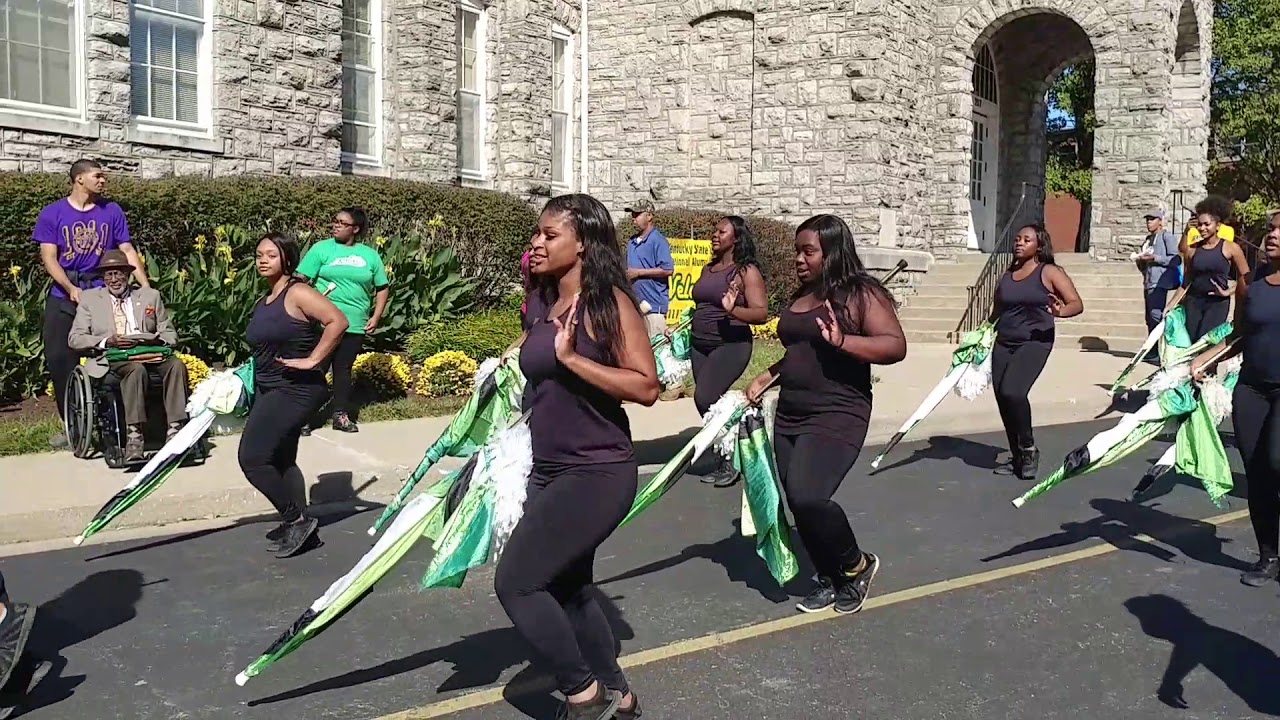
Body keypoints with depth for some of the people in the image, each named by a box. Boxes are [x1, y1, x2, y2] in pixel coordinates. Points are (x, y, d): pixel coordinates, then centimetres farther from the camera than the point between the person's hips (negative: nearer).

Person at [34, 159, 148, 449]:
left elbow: (128, 251, 3)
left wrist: (147, 288, -8)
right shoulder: (52, 214, 2)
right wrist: (71, 289, -18)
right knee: (60, 359, -2)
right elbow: (49, 257, -3)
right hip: (64, 297, 0)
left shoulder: (112, 211, 6)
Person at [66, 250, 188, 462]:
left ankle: (176, 429, -39)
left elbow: (170, 335, 17)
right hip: (110, 359, -2)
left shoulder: (150, 296, 22)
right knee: (136, 368, -38)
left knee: (176, 364, -32)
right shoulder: (89, 298, 18)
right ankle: (133, 435, -44)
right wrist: (107, 341, -10)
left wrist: (154, 340, -8)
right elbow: (74, 339, 9)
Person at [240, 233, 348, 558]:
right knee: (281, 460, 14)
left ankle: (296, 519, 0)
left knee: (252, 458, -12)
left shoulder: (297, 293, -13)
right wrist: (248, 379, 15)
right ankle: (299, 526, 23)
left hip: (294, 389, -10)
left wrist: (312, 361, -22)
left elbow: (338, 321, -24)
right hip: (269, 391, 10)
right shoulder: (263, 303, 14)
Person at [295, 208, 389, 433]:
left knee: (344, 368, 11)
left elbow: (383, 287, 13)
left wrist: (376, 316, 4)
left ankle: (341, 415, 20)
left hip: (355, 325, 2)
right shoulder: (322, 249, 1)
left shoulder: (370, 255, 7)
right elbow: (301, 280, -3)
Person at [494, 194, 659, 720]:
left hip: (598, 473, -9)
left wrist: (572, 357, -24)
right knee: (567, 588, 18)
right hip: (548, 471, 9)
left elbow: (646, 387, -20)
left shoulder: (609, 302, -14)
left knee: (515, 581, -9)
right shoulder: (540, 302, 9)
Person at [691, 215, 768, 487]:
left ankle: (732, 458, -2)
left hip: (731, 345, -7)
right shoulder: (708, 269, 13)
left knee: (705, 398, -18)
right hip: (700, 346, 8)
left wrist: (733, 310, -31)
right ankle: (725, 460, 22)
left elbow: (761, 313, -15)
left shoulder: (747, 271, -9)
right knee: (712, 404, 9)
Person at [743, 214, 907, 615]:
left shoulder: (860, 293, -9)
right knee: (799, 503, 7)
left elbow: (895, 346, -17)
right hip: (789, 416, 8)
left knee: (808, 497, -20)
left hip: (836, 417, -8)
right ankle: (830, 579, 27)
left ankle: (856, 565, 7)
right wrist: (766, 378, 15)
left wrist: (842, 340, -30)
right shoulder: (801, 297, 14)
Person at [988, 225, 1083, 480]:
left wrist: (1060, 311, -28)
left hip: (1034, 342, -6)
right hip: (1003, 344, 6)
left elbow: (1077, 303, -8)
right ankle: (1017, 455, 22)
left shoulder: (1049, 272, -2)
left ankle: (1028, 447, -1)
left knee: (1012, 392, -24)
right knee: (1003, 397, 3)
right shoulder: (1007, 276, 13)